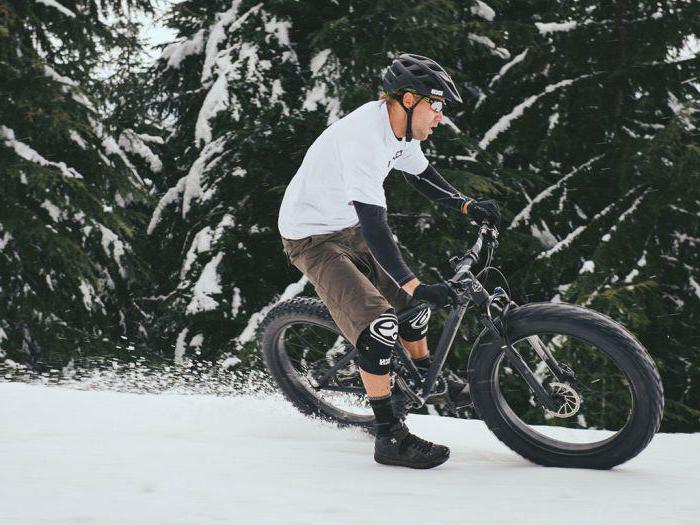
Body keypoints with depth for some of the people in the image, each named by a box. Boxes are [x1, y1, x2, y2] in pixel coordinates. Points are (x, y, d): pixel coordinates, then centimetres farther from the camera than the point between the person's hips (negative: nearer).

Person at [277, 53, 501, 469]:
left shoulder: (398, 126, -3)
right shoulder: (363, 137, -32)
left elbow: (420, 175, 15)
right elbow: (373, 222, -38)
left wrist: (467, 205, 0)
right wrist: (415, 286, -42)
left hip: (349, 227, 9)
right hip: (313, 238, -9)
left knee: (413, 298, 14)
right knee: (379, 321, -22)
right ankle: (390, 436, -14)